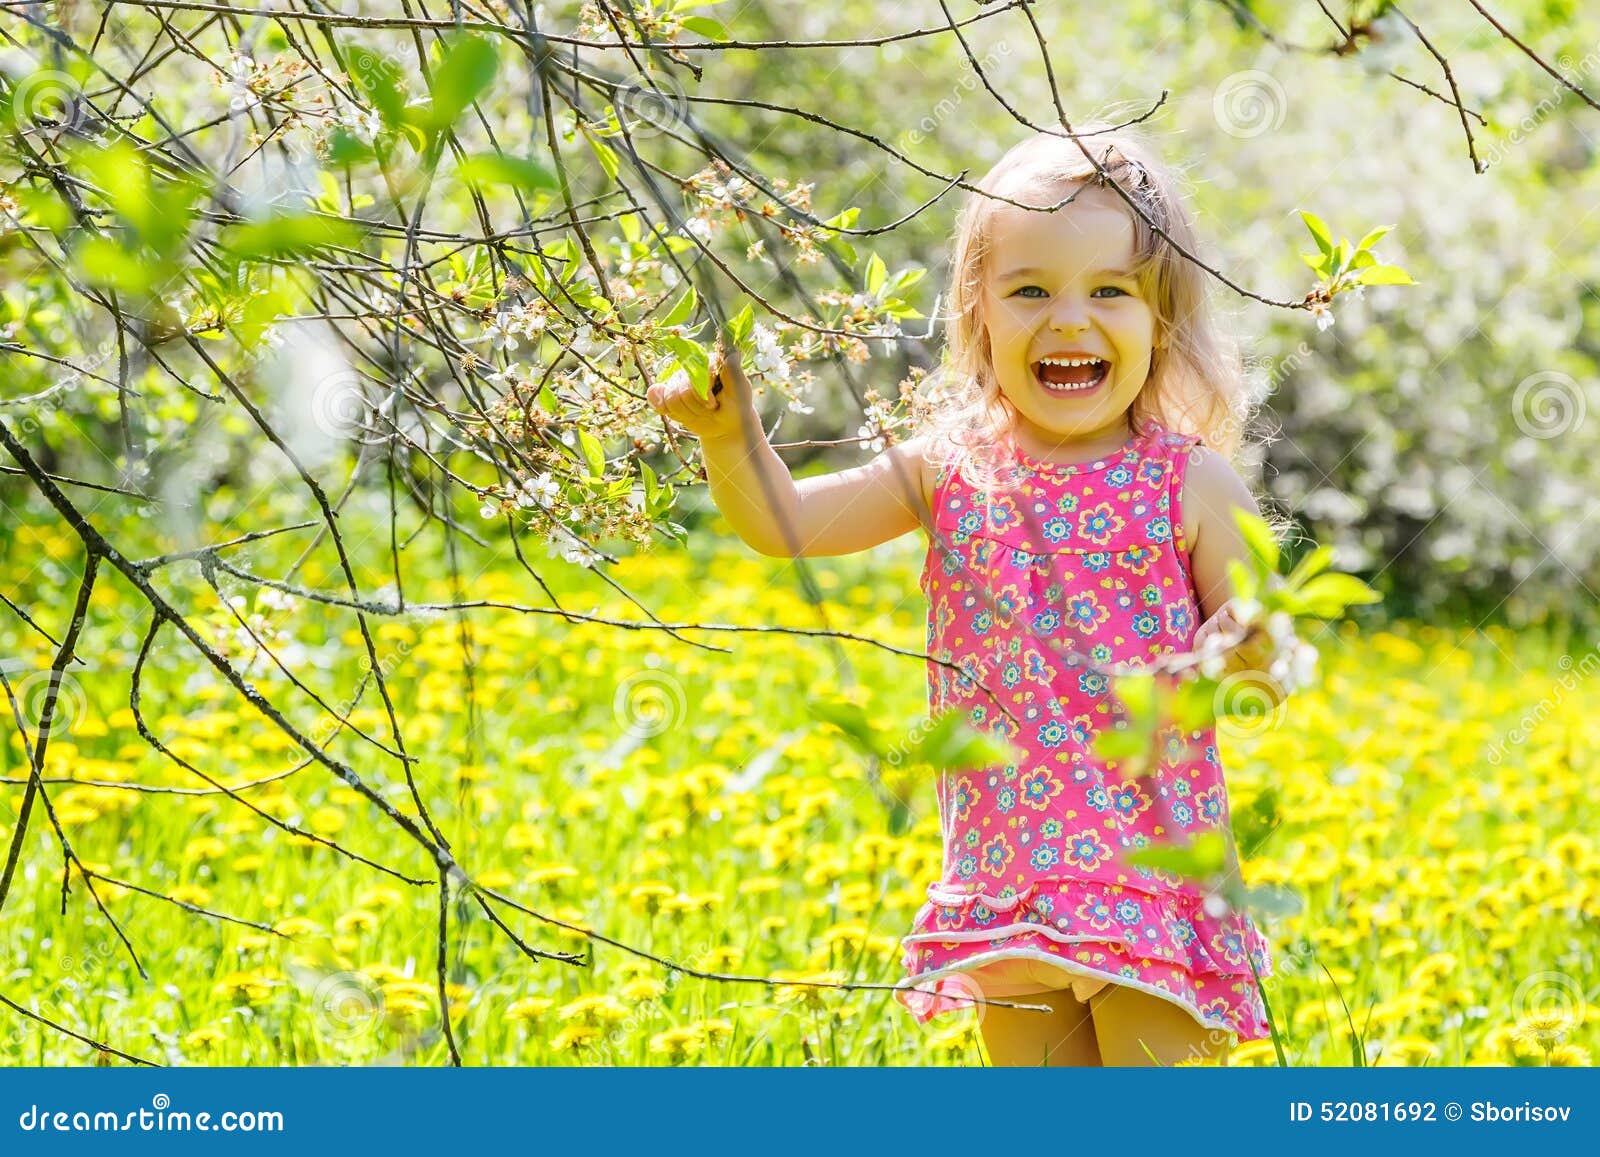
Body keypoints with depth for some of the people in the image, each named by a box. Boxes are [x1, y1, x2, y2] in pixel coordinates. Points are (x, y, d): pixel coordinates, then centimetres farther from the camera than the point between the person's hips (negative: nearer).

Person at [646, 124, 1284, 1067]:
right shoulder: (949, 474, 1)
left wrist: (1244, 653, -24)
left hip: (1154, 865, -3)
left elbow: (1252, 641, -1)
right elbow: (785, 524, 1)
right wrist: (731, 435, -17)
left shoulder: (1192, 485, -5)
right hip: (1005, 871, 3)